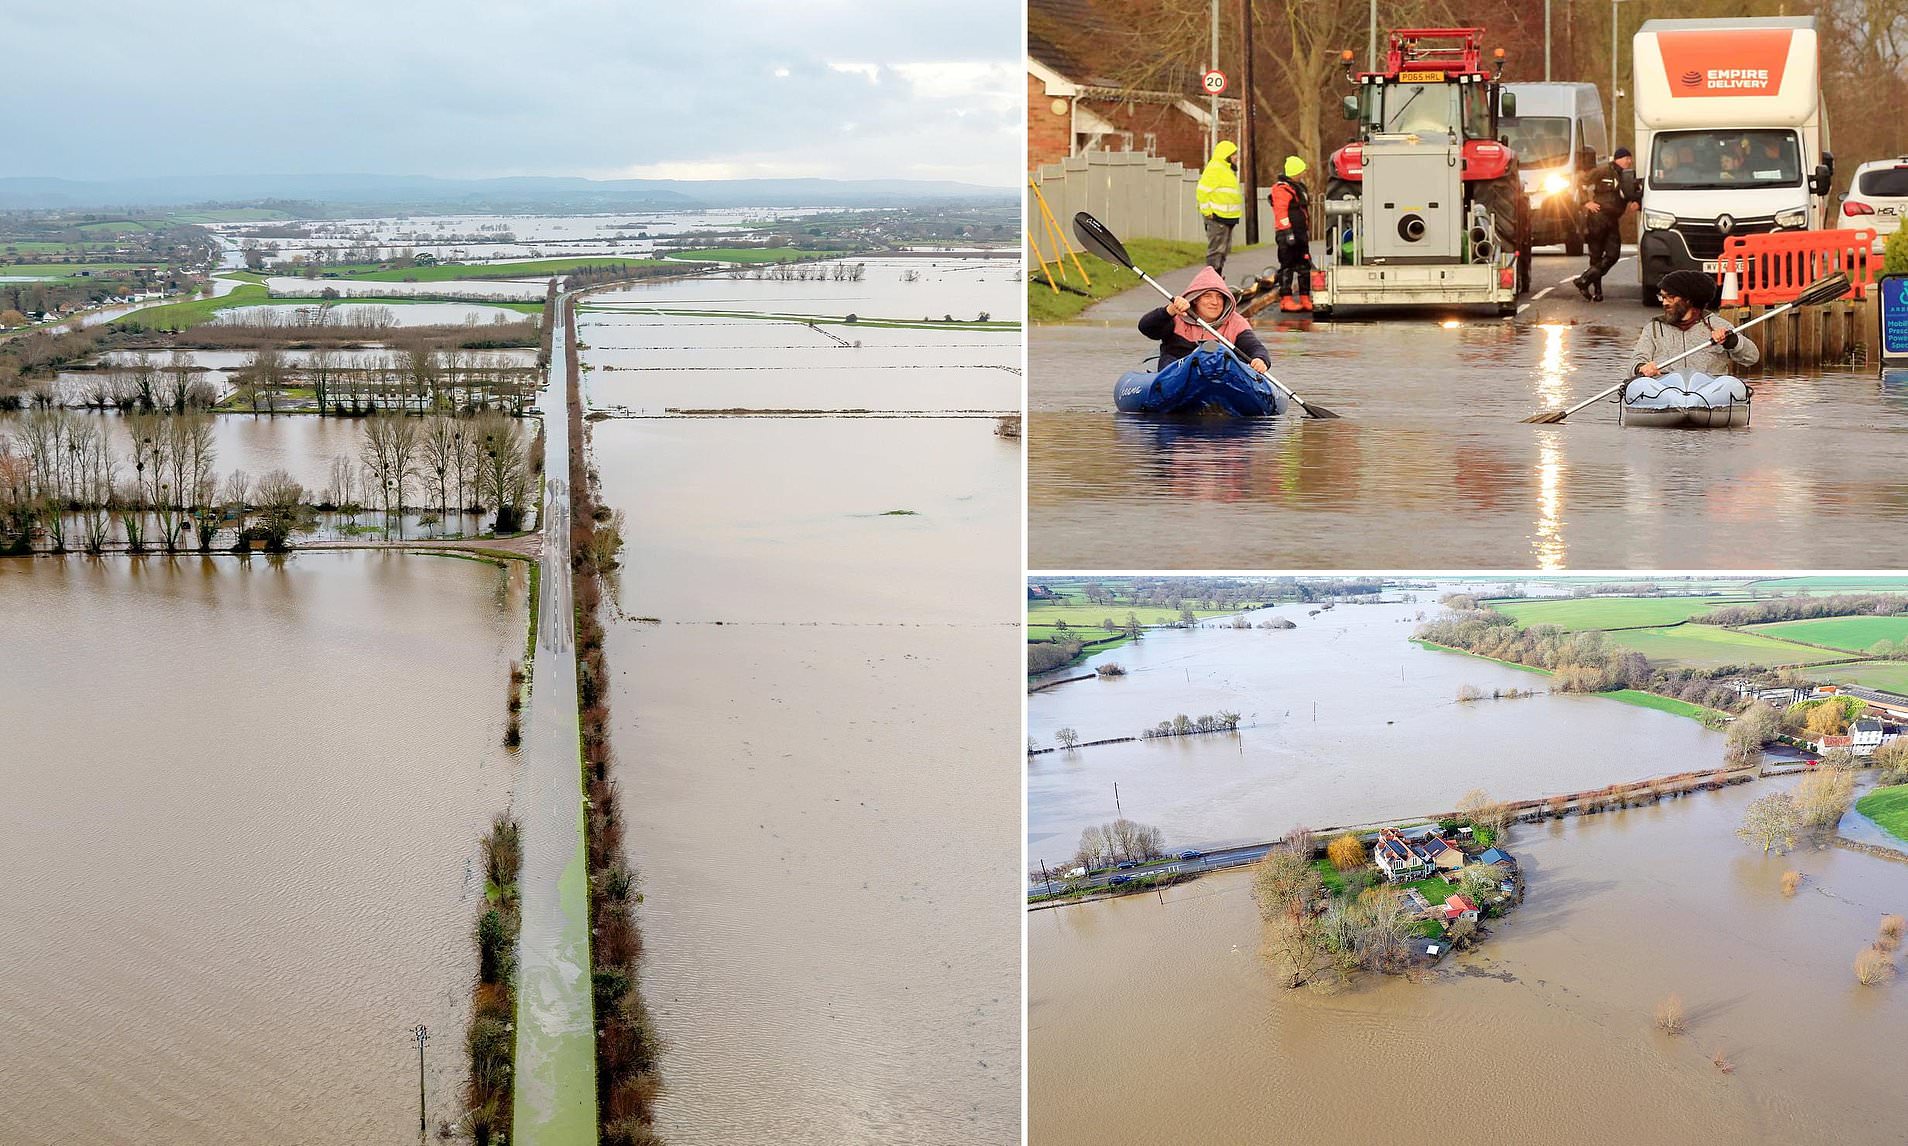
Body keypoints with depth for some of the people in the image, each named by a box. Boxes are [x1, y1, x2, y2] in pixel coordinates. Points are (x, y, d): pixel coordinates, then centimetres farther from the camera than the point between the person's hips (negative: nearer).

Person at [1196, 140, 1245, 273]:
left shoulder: (1227, 170, 21)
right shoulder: (1214, 169, -12)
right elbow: (1202, 191, -18)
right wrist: (1207, 211, -19)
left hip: (1227, 217, 10)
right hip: (1217, 217, -10)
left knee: (1224, 250, 14)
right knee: (1216, 250, -10)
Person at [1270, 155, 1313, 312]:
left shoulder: (1298, 187, 21)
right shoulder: (1282, 188, -11)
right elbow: (1281, 213, -18)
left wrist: (1307, 231, 27)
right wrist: (1287, 232, -24)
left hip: (1301, 234, 10)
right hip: (1289, 234, -10)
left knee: (1304, 266, 9)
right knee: (1287, 267, -7)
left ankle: (1305, 299, 13)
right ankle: (1286, 300, -6)